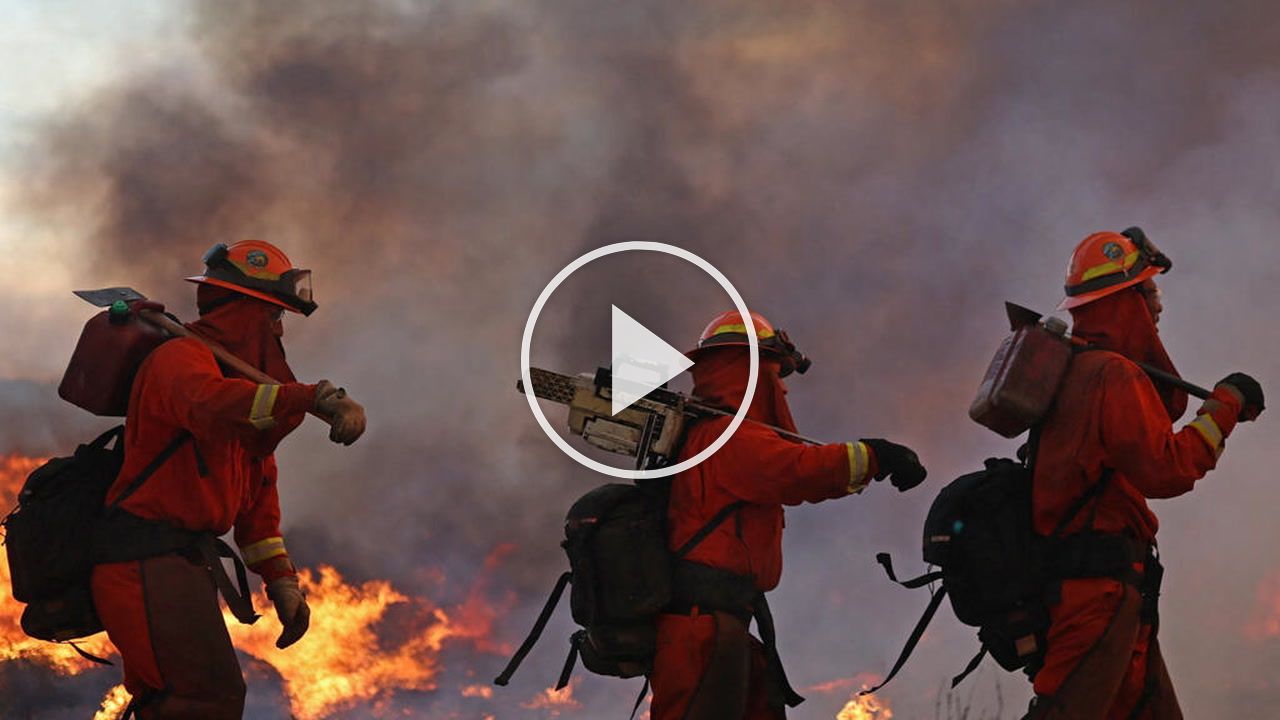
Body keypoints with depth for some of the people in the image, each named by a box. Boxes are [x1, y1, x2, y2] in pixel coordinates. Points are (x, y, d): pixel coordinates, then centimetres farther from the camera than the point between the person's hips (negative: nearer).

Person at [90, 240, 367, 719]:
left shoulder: (235, 373, 22)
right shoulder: (181, 359, -11)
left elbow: (257, 490, 24)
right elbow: (212, 406, -38)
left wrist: (280, 581, 17)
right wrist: (316, 398, -50)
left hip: (182, 562, 11)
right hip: (149, 561, -11)